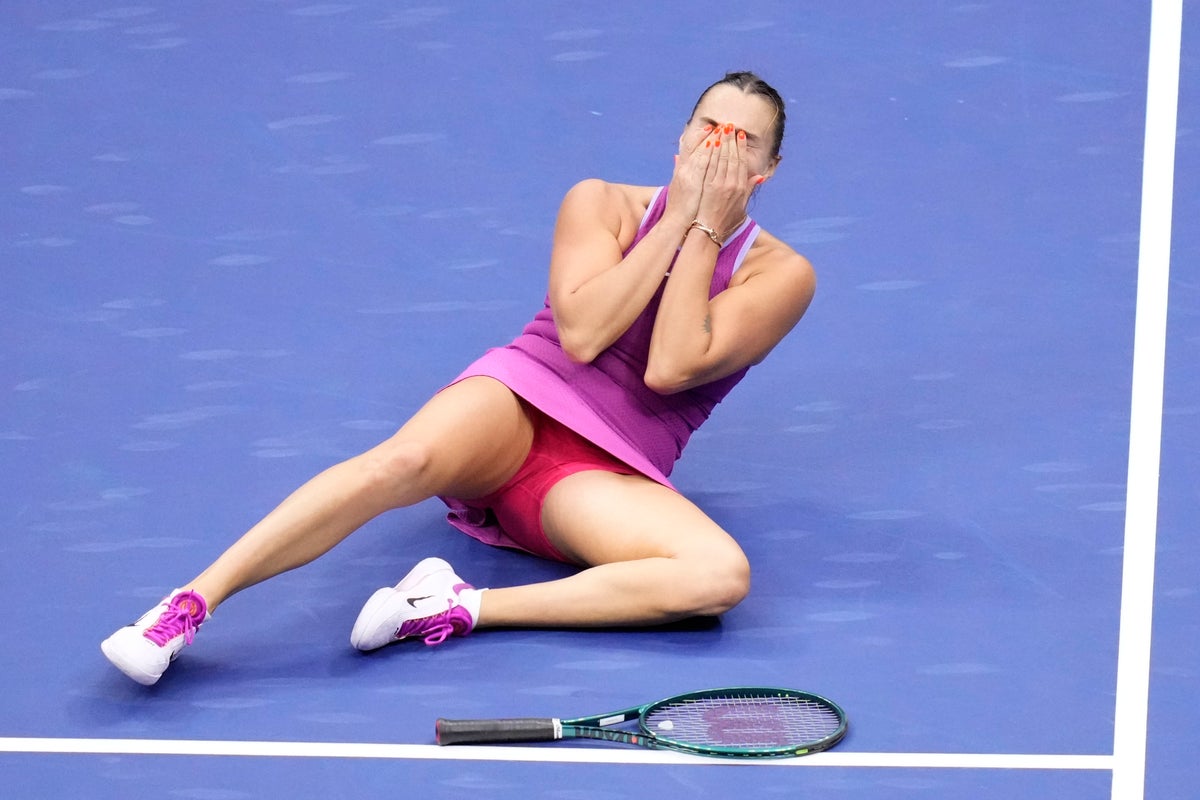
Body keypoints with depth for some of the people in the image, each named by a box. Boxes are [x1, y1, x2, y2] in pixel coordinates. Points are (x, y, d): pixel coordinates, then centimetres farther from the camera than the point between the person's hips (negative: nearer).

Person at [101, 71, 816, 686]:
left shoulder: (779, 274, 6)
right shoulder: (604, 205, 9)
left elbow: (670, 367, -11)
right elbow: (581, 333, -9)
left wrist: (705, 229, -9)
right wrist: (676, 214, -7)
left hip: (607, 474, 0)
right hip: (518, 405, 0)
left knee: (722, 574, -33)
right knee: (402, 461, -35)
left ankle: (463, 609, -35)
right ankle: (187, 604, -34)